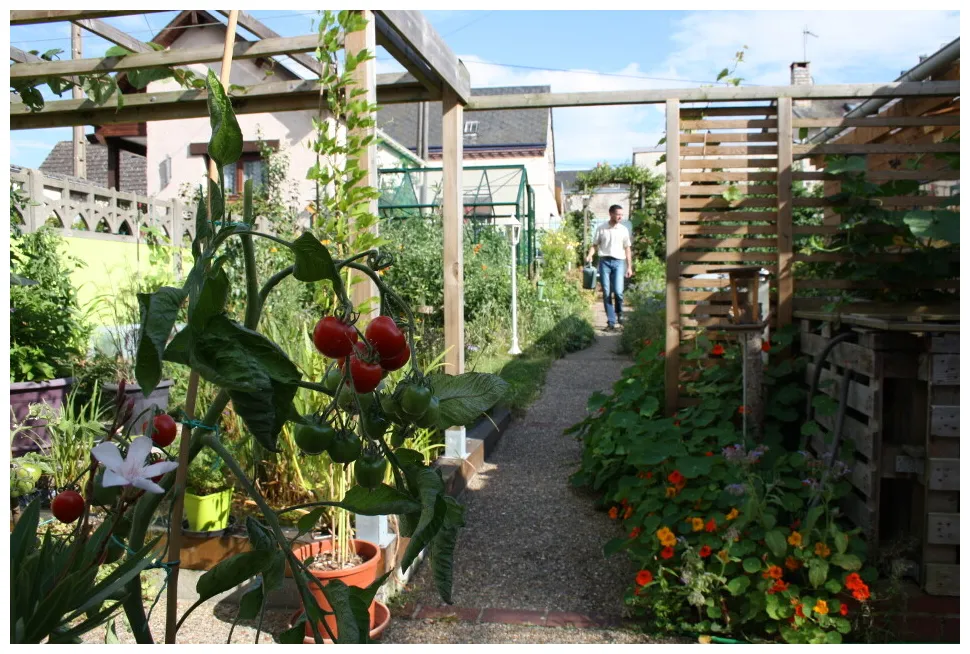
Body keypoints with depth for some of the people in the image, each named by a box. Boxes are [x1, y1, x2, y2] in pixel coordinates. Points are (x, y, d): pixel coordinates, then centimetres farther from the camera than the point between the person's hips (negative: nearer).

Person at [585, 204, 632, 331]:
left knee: (618, 291, -14)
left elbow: (627, 249, 12)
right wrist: (589, 255, -12)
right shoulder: (601, 229, 6)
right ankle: (611, 321, 5)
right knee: (606, 293, -1)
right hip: (604, 261, 0)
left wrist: (629, 267, 8)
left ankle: (619, 313, 15)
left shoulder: (624, 230, 9)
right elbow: (594, 244, 8)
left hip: (618, 262, 0)